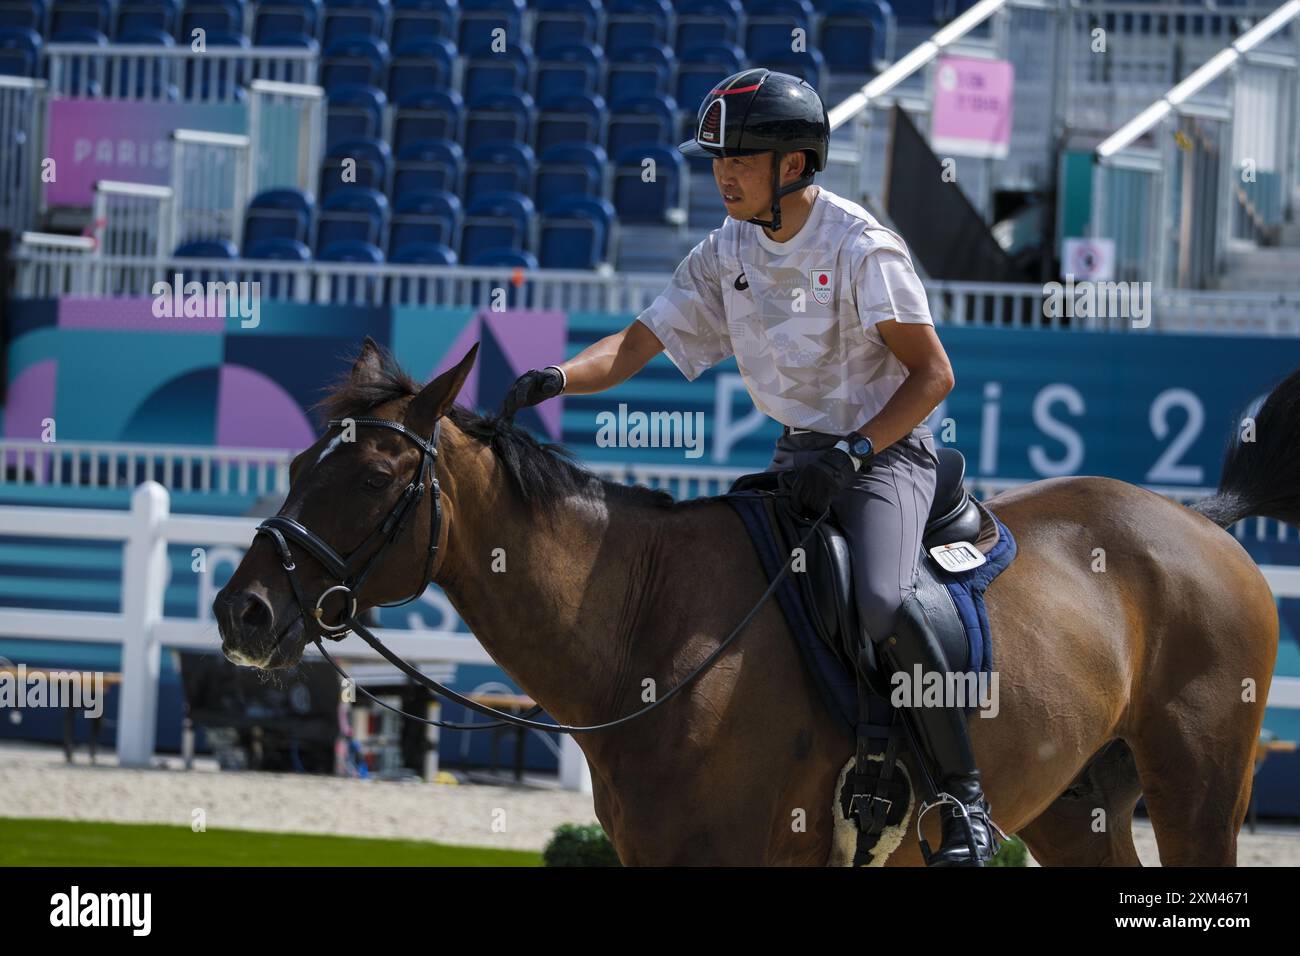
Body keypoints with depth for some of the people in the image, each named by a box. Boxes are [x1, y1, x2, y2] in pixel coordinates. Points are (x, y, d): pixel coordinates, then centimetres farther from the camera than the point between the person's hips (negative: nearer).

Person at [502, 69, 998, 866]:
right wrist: (558, 377, -21)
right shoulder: (726, 255, 3)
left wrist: (851, 452, -23)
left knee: (881, 600, -31)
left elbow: (933, 374, -14)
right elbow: (636, 347, -2)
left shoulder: (860, 247, -16)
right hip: (799, 455, 8)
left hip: (887, 450, -8)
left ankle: (964, 798, -22)